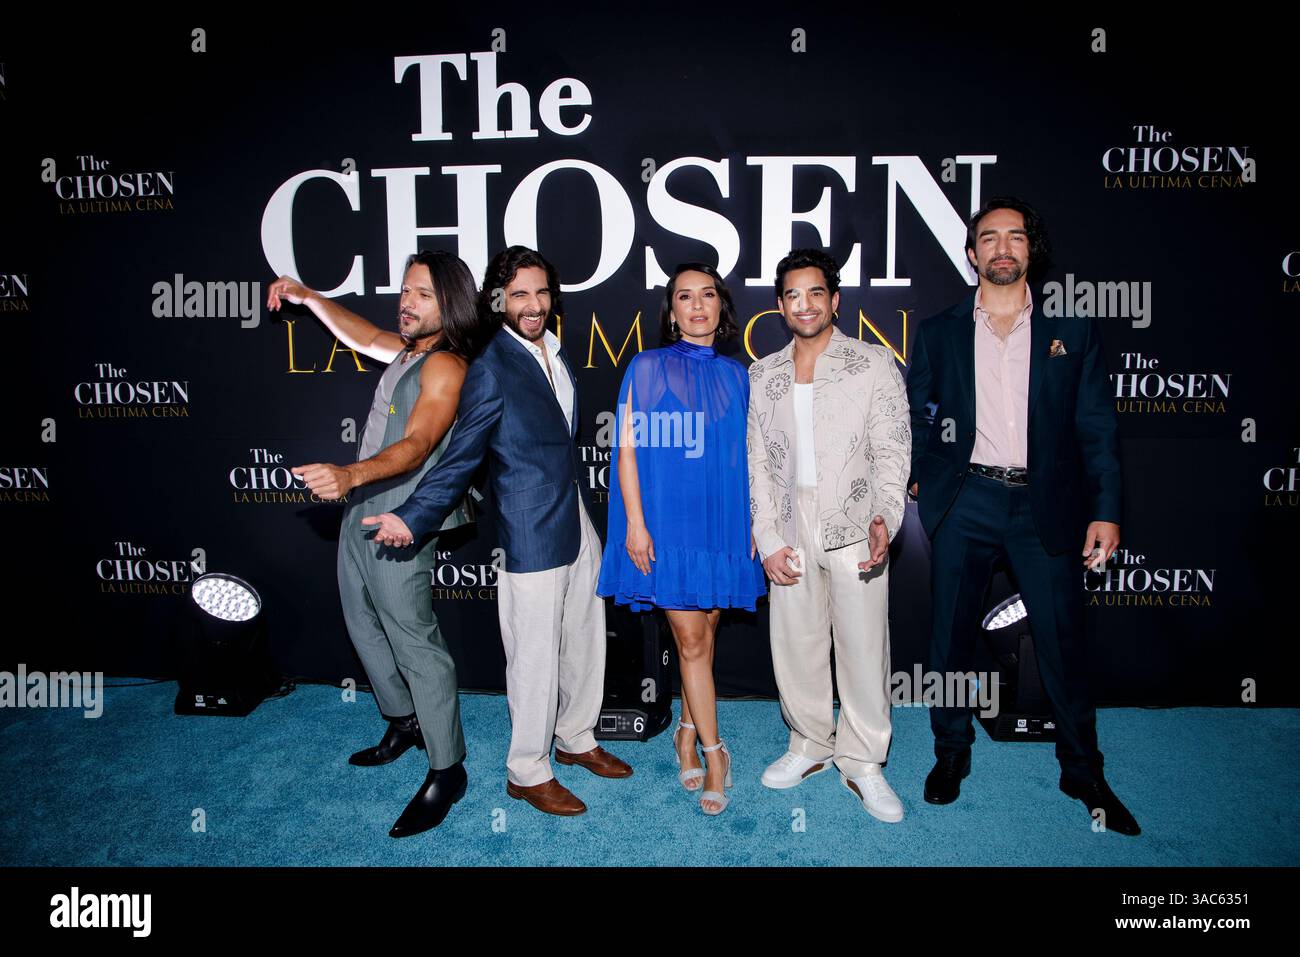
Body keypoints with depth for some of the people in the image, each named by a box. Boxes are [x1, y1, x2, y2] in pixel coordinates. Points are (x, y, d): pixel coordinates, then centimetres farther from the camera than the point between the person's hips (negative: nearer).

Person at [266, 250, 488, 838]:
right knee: (364, 627, 21)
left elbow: (417, 444, -30)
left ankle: (446, 770, 8)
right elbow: (362, 336, 35)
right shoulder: (407, 351, 13)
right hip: (360, 510, 10)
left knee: (414, 642, -5)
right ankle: (404, 723, 40)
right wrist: (308, 297, 31)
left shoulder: (446, 365, -16)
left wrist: (352, 474, -45)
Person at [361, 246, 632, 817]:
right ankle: (528, 772, 22)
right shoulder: (492, 368, -13)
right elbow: (461, 456, -15)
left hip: (578, 523, 8)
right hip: (532, 534, -8)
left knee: (585, 640, 18)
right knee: (536, 657, 3)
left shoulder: (554, 351, 10)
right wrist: (412, 518, -23)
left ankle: (576, 739, 39)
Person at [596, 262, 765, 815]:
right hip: (666, 521, -3)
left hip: (722, 521, 4)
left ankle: (687, 733, 27)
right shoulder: (647, 368, 1)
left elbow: (745, 456, 14)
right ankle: (714, 751, 9)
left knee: (704, 633, 9)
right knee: (690, 639, -3)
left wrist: (752, 522, 8)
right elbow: (627, 447, -3)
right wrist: (634, 522, -10)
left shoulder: (736, 376, 11)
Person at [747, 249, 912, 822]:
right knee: (795, 646, 9)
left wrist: (885, 518, -20)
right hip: (791, 533, 3)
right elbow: (757, 463, 8)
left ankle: (861, 762, 19)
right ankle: (810, 746, 30)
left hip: (854, 532, -3)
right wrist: (769, 541, 1)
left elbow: (892, 450, -4)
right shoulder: (762, 375, 9)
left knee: (863, 647, 2)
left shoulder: (875, 364, 0)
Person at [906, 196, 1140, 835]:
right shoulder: (938, 333, 9)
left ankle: (1083, 773, 23)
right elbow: (913, 418, 13)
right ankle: (951, 754, 27)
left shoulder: (1072, 331, 7)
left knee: (1063, 643, 4)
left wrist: (1105, 511, -1)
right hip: (964, 503, 1)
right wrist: (915, 478, 1)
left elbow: (1096, 428, 5)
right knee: (950, 638, 8)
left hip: (1045, 506, 0)